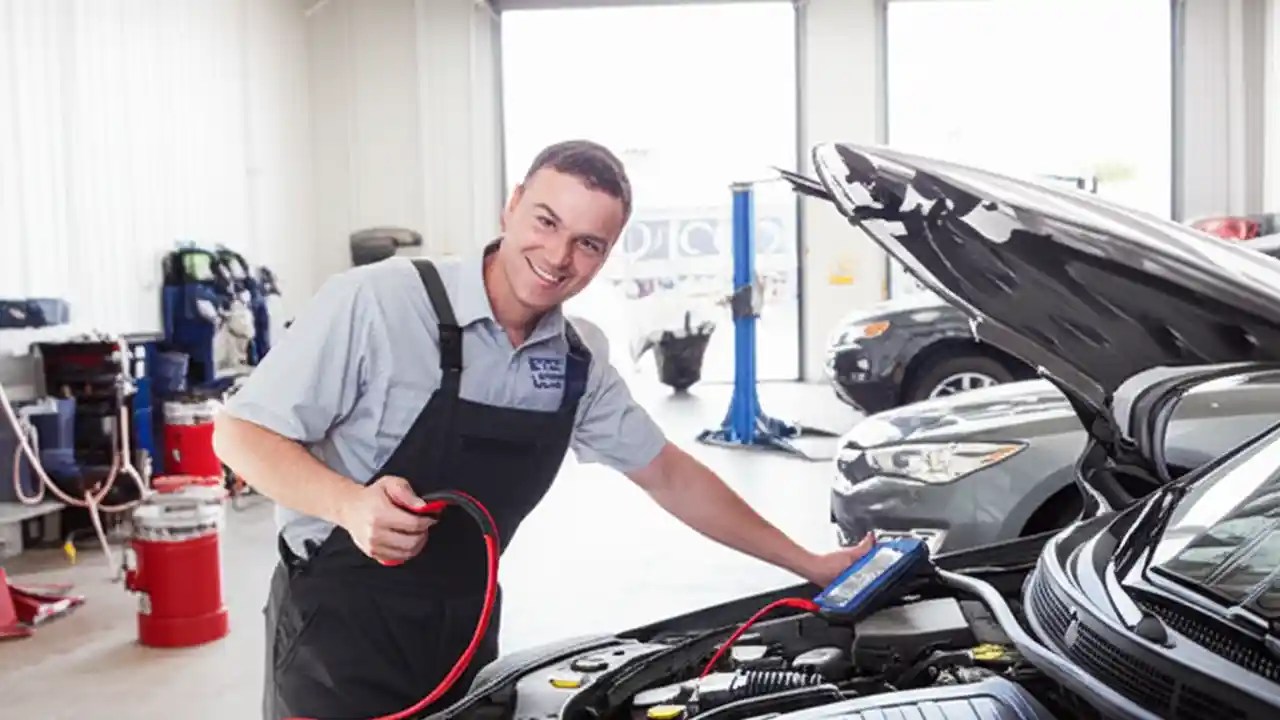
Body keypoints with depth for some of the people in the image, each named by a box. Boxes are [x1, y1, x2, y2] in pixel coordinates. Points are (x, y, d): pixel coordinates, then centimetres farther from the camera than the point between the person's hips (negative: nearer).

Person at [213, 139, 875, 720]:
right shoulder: (375, 303, -19)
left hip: (464, 628, 5)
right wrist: (351, 504, -34)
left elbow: (669, 476, 9)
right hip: (339, 623, -5)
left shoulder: (578, 365, -1)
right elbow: (241, 433, -14)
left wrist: (809, 564, 11)